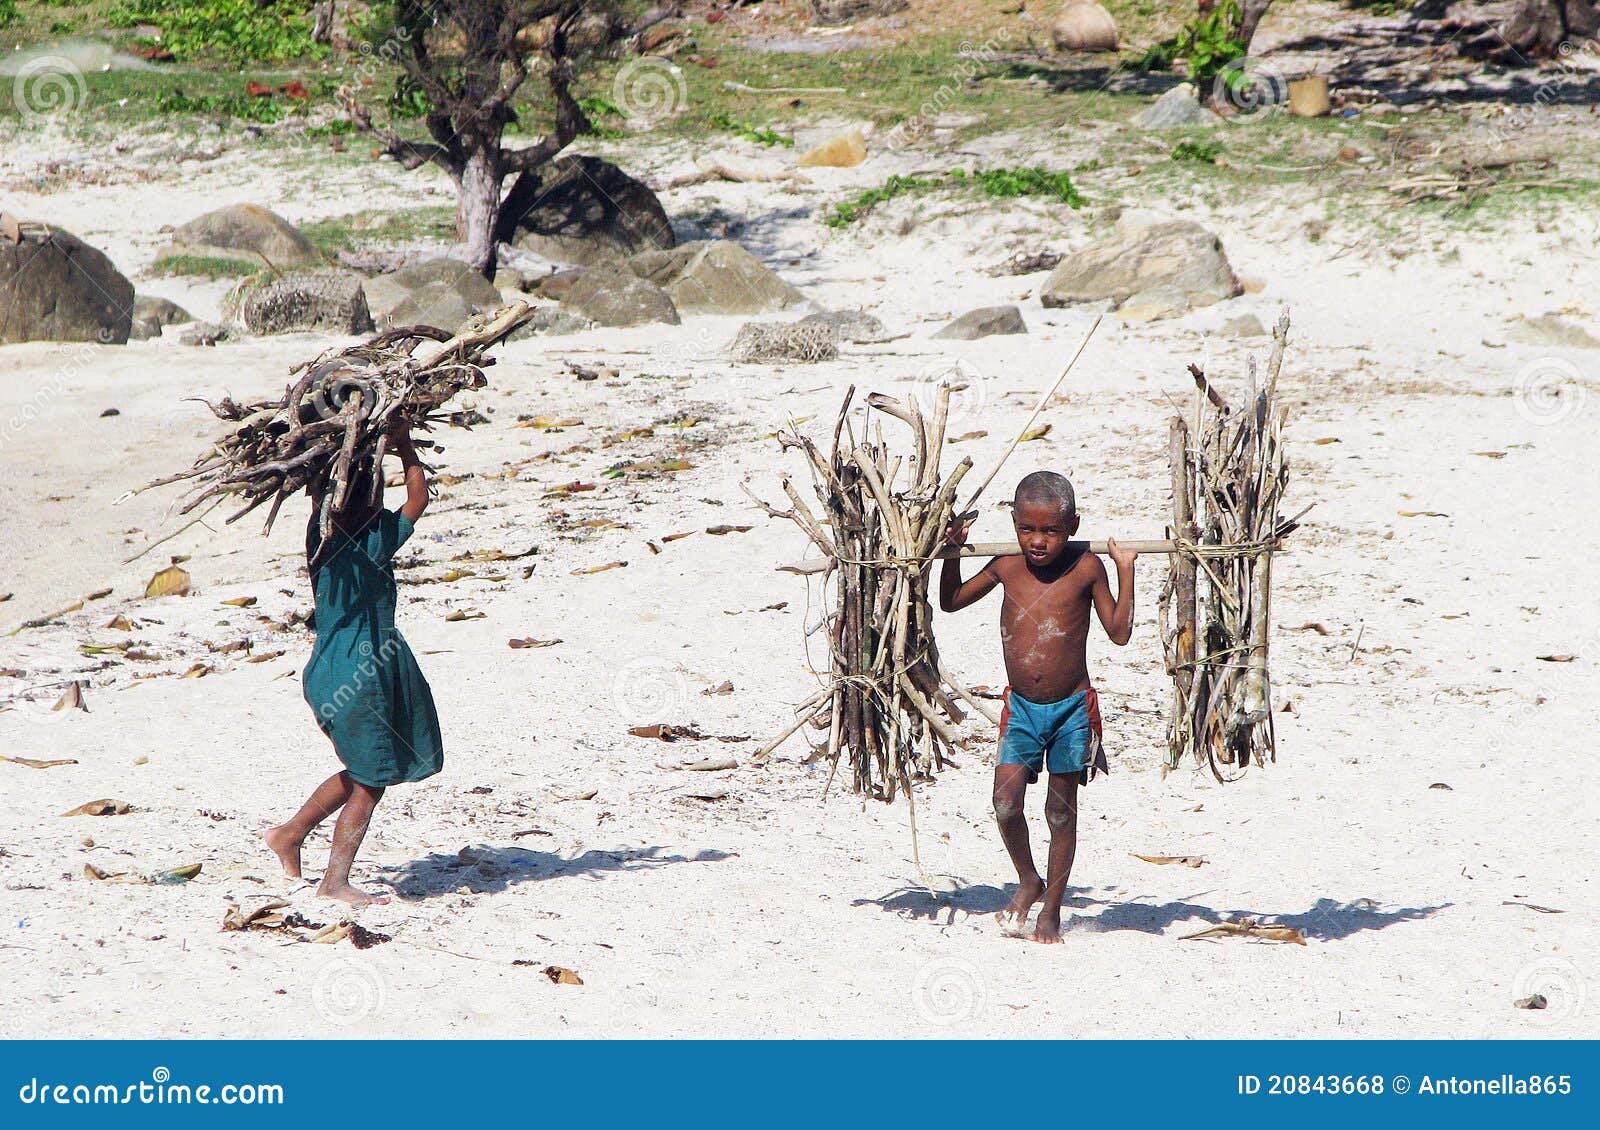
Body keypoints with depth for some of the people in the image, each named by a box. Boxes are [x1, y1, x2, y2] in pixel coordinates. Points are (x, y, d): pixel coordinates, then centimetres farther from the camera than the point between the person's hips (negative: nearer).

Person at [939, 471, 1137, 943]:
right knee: (1005, 802, -10)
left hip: (1072, 708, -2)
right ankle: (1028, 881, 16)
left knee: (1061, 809, 5)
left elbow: (1119, 632, -2)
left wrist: (1125, 571, -7)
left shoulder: (1086, 567, -8)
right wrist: (952, 552, 2)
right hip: (1021, 706, 2)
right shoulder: (1006, 567, -1)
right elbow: (951, 601, 14)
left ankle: (1051, 909, 18)